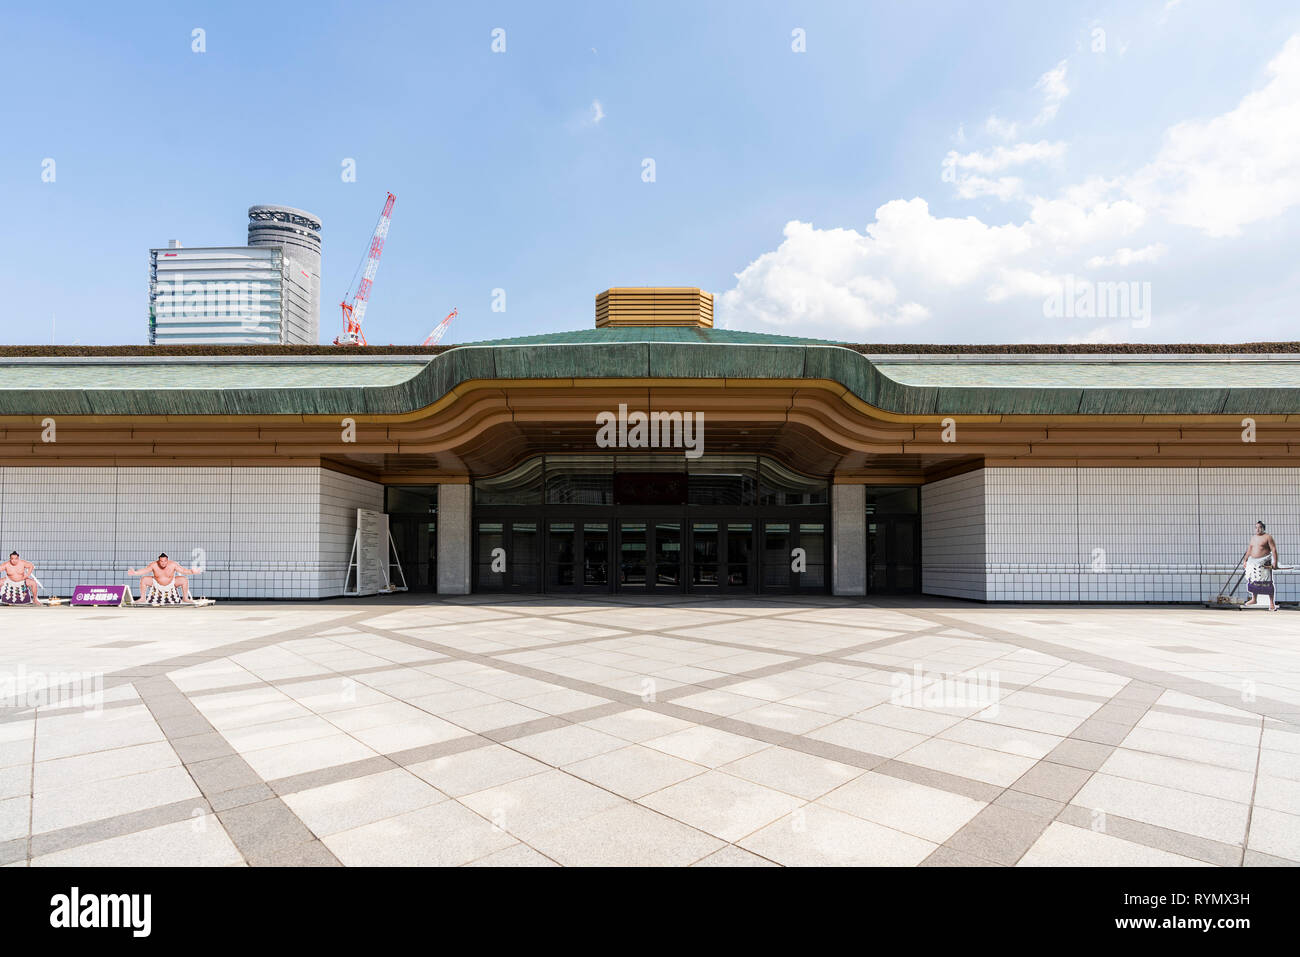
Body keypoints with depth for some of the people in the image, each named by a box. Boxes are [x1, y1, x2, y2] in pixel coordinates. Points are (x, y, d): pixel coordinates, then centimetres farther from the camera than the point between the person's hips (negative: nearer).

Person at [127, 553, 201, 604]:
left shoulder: (173, 564, -26)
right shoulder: (154, 565, -23)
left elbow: (183, 570, -29)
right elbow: (144, 570, -23)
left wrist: (191, 572, -48)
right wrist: (135, 572, -42)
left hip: (171, 583, -1)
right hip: (157, 584, 1)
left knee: (184, 580, -23)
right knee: (143, 580, -19)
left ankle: (185, 598, -5)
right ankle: (143, 598, 0)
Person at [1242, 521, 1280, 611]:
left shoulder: (1268, 537, -5)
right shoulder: (1253, 537, 15)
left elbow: (1274, 550, -9)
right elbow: (1249, 549, 22)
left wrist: (1275, 562, -16)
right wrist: (1245, 560, 20)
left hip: (1264, 563, -6)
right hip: (1253, 562, 6)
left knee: (1267, 582, -6)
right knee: (1253, 581, 12)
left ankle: (1272, 603, -1)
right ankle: (1254, 599, 24)